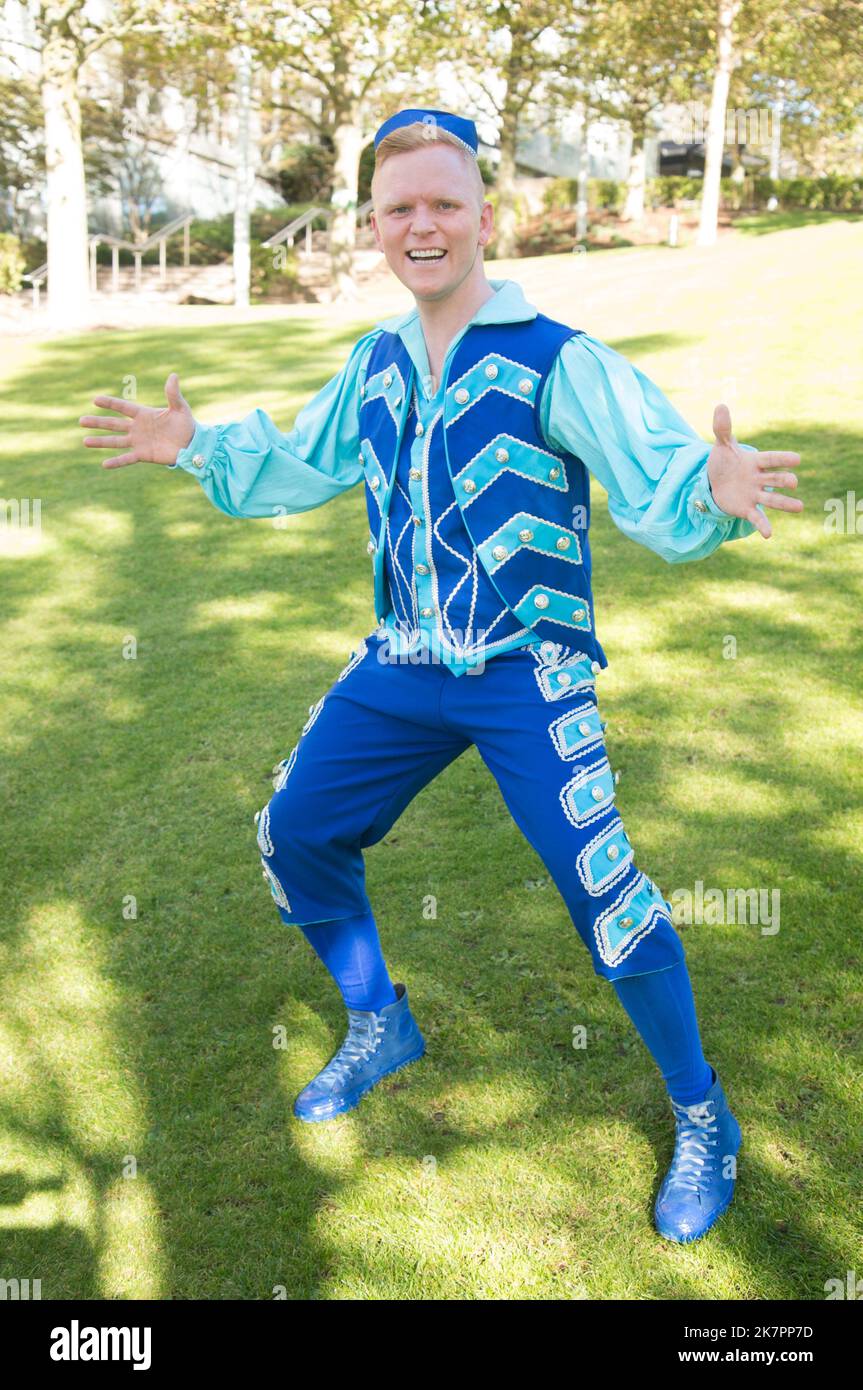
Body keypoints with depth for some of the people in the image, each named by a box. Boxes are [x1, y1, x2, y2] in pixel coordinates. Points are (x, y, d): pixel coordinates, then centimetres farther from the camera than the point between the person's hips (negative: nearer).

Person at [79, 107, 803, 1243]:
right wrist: (198, 448, 11)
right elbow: (294, 470, 22)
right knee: (296, 836, 10)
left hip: (529, 674, -6)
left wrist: (714, 489, -42)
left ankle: (702, 1118, 12)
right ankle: (381, 1029, 36)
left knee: (602, 889, -14)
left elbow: (659, 496, -21)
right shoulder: (374, 365, 7)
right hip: (402, 669, 6)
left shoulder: (558, 361, -11)